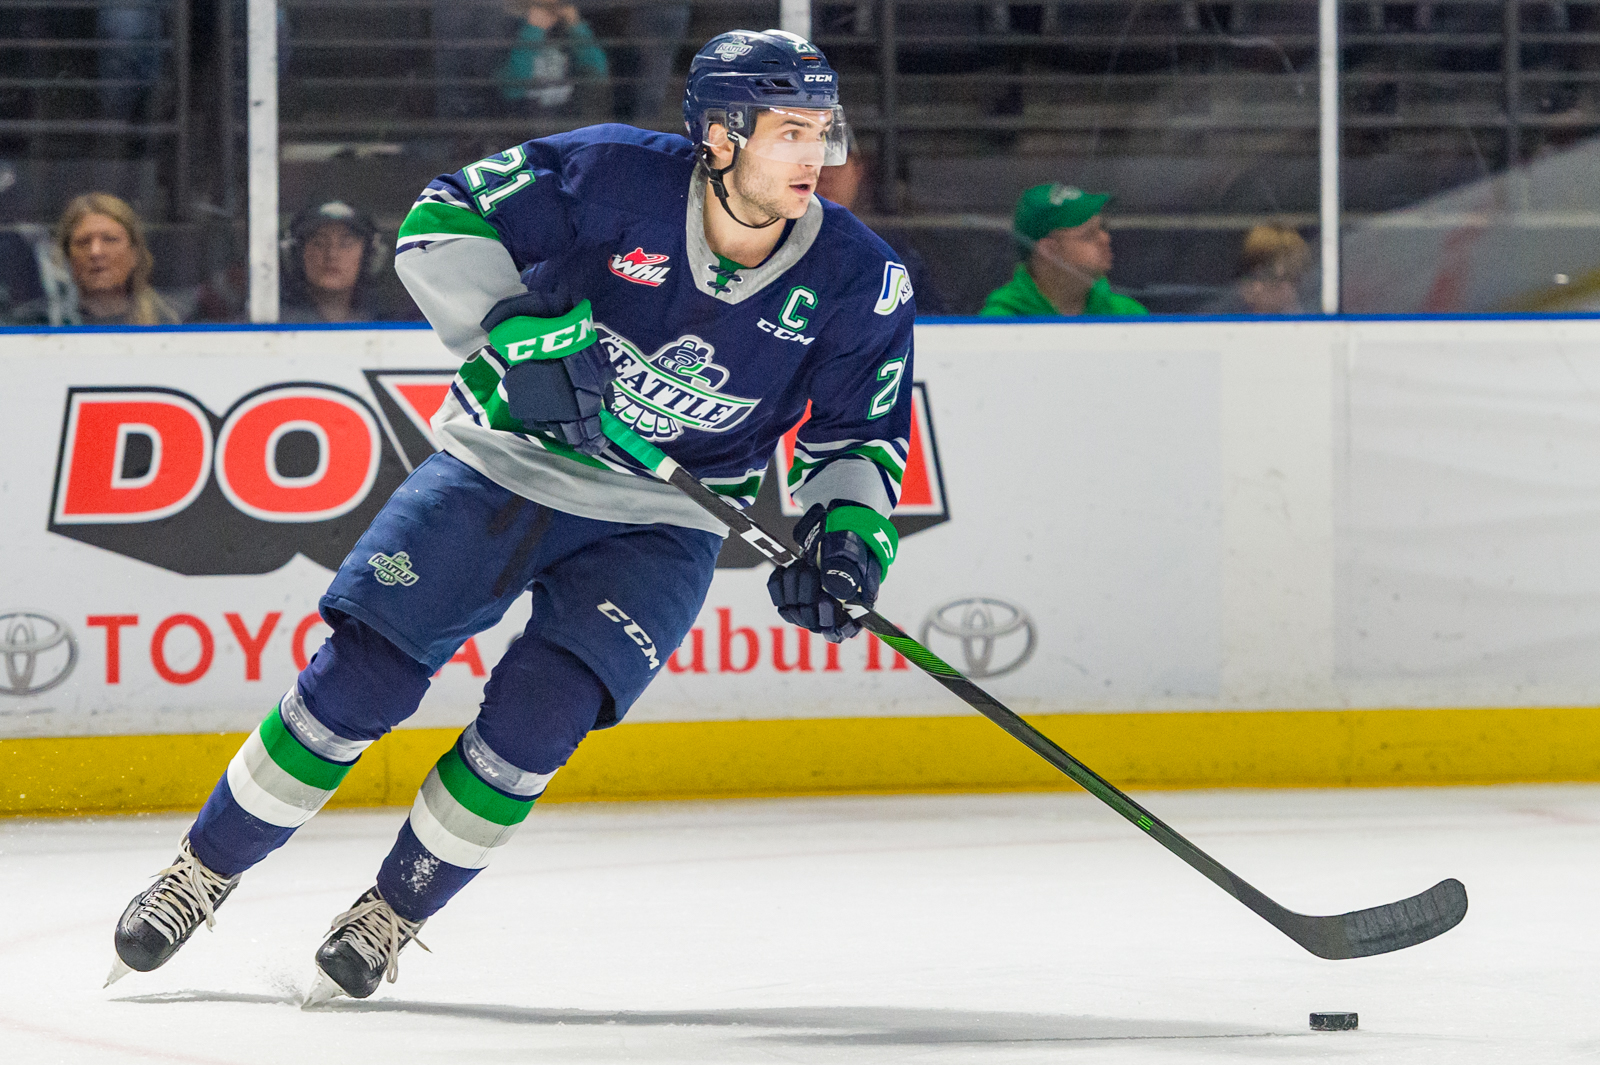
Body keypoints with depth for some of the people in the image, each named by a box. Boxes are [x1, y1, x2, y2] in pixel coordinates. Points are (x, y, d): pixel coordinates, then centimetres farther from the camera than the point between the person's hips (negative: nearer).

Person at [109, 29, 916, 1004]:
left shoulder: (859, 280, -12)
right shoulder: (616, 177, -19)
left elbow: (864, 431, 0)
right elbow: (443, 223, -12)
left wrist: (848, 534, -18)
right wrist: (514, 329, -25)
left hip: (657, 527, 1)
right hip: (505, 466, -1)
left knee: (537, 714, -18)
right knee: (361, 675, -8)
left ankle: (393, 915, 3)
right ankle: (205, 873, 12)